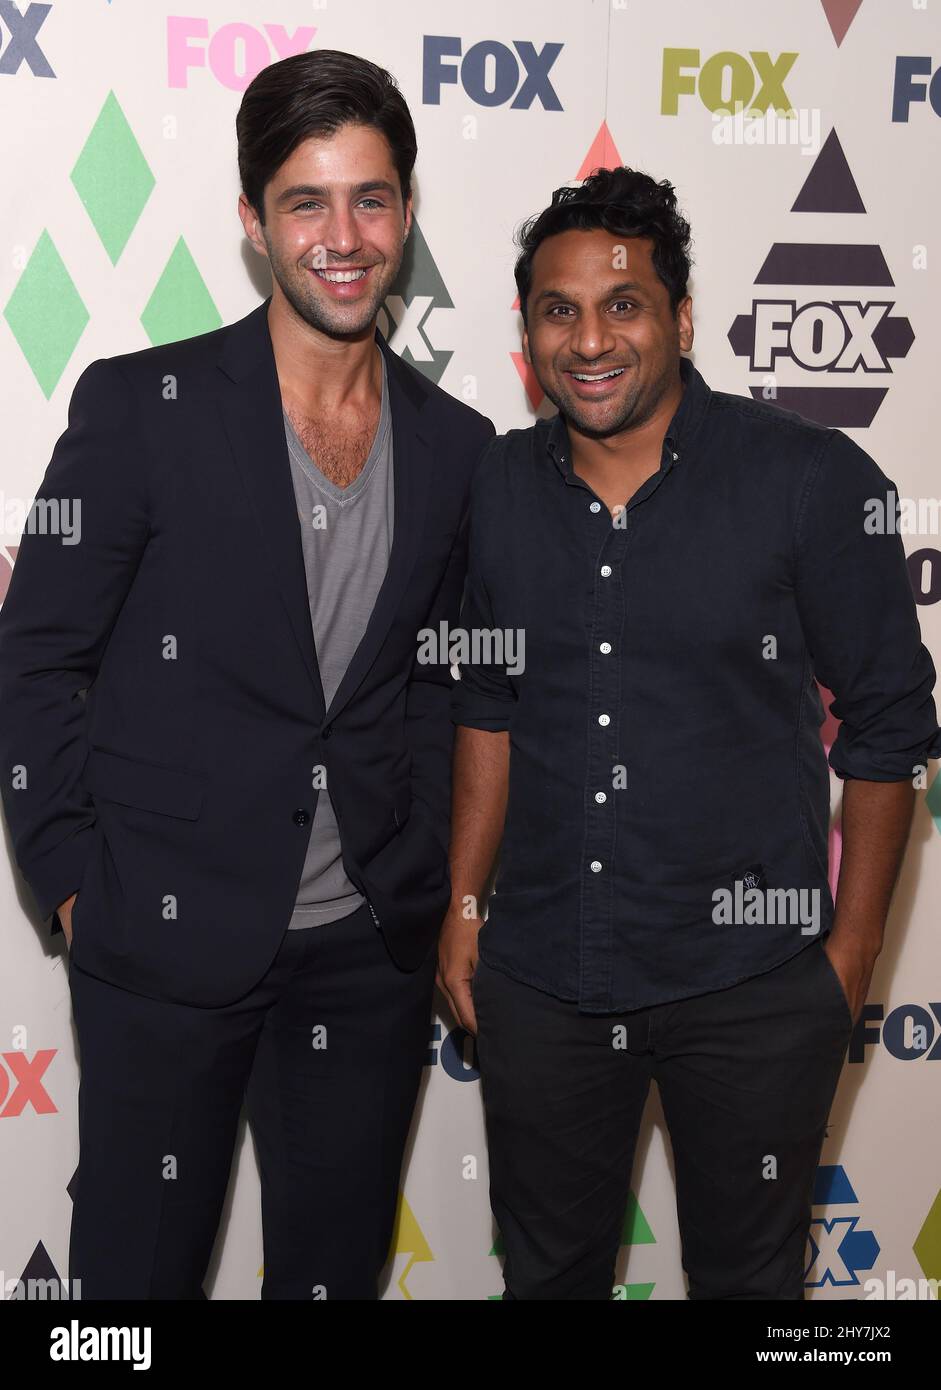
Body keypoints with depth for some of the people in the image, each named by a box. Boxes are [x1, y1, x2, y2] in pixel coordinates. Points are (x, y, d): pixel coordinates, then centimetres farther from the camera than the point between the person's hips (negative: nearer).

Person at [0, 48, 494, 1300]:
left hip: (369, 950, 4)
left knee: (338, 1266, 18)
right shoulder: (143, 406, -7)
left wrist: (430, 878, 7)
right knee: (139, 1268, 10)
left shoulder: (455, 444, 4)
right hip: (168, 940, -3)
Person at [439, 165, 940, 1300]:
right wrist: (463, 907, 10)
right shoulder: (499, 487, 2)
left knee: (746, 1274, 15)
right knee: (545, 1270, 20)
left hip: (753, 985, -3)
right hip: (539, 979, 4)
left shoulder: (815, 480, -10)